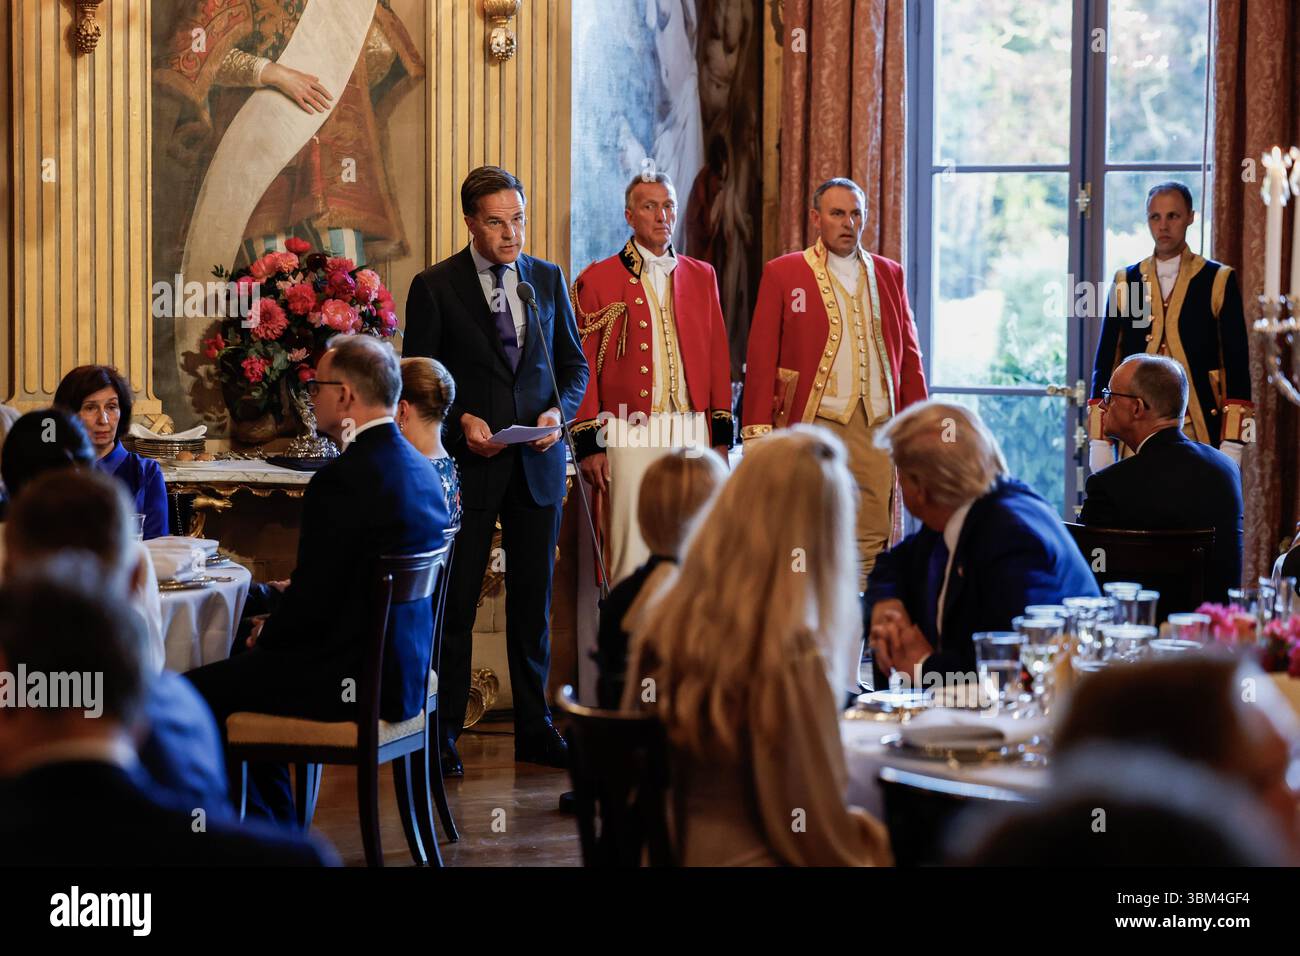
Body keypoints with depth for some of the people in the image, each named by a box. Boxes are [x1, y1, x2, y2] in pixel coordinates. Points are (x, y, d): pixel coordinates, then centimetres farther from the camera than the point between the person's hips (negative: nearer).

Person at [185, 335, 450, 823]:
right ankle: (278, 830, 33)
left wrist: (266, 637, 1)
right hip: (404, 665, 10)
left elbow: (311, 601, -18)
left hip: (355, 680, -10)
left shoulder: (343, 480, -21)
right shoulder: (419, 468, 7)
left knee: (193, 693, -2)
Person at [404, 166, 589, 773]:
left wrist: (560, 410, -6)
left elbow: (574, 364, 13)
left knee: (533, 601, 10)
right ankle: (442, 735, 9)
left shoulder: (548, 279, 9)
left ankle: (534, 729, 19)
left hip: (538, 464, 4)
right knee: (454, 604, 2)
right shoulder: (435, 287, -3)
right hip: (467, 466, -3)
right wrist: (461, 421, -16)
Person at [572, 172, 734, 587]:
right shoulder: (598, 280, 2)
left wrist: (722, 435, 8)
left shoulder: (701, 276, 14)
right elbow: (582, 366, 0)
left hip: (692, 436, 4)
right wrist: (588, 444, -5)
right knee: (632, 558, -4)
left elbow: (717, 358, 14)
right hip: (631, 437, -4)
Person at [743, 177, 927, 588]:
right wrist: (759, 431, -6)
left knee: (874, 537, 0)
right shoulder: (783, 274, 5)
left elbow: (909, 354, 15)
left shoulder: (889, 274, 15)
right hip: (816, 421, -3)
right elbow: (762, 357, 1)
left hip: (878, 424, 3)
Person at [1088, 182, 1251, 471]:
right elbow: (1106, 363, 10)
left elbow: (1236, 364, 0)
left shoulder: (1218, 281, 2)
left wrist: (1232, 444, -8)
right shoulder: (1126, 282, 9)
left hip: (1200, 435, -2)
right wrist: (1100, 441, 3)